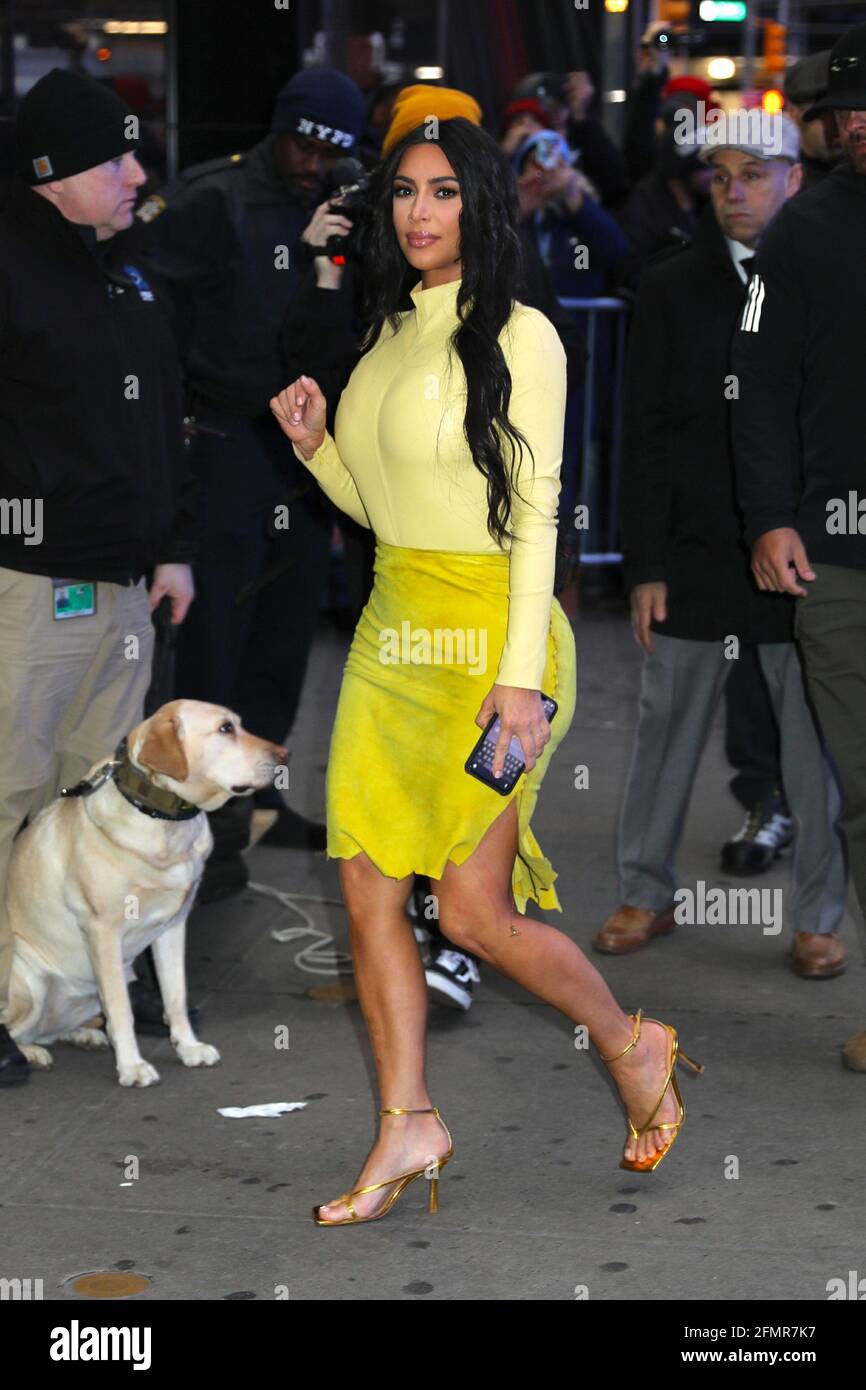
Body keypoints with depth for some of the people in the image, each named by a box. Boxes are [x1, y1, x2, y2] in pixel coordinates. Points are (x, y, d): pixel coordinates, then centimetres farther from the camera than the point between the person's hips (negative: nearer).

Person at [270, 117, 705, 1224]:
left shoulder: (517, 337, -8)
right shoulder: (390, 333, 14)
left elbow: (534, 516, -12)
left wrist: (519, 675, -18)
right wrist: (315, 444, 2)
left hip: (486, 631, -7)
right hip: (390, 626, 7)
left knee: (473, 910, -4)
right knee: (367, 891, 3)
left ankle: (634, 1047, 20)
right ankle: (407, 1128, 14)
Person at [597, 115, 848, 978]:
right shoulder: (671, 289, 4)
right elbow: (644, 435, 3)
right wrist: (645, 564, -3)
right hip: (696, 558, 1)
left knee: (816, 747, 5)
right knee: (665, 736, 8)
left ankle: (819, 918, 17)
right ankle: (646, 895, 22)